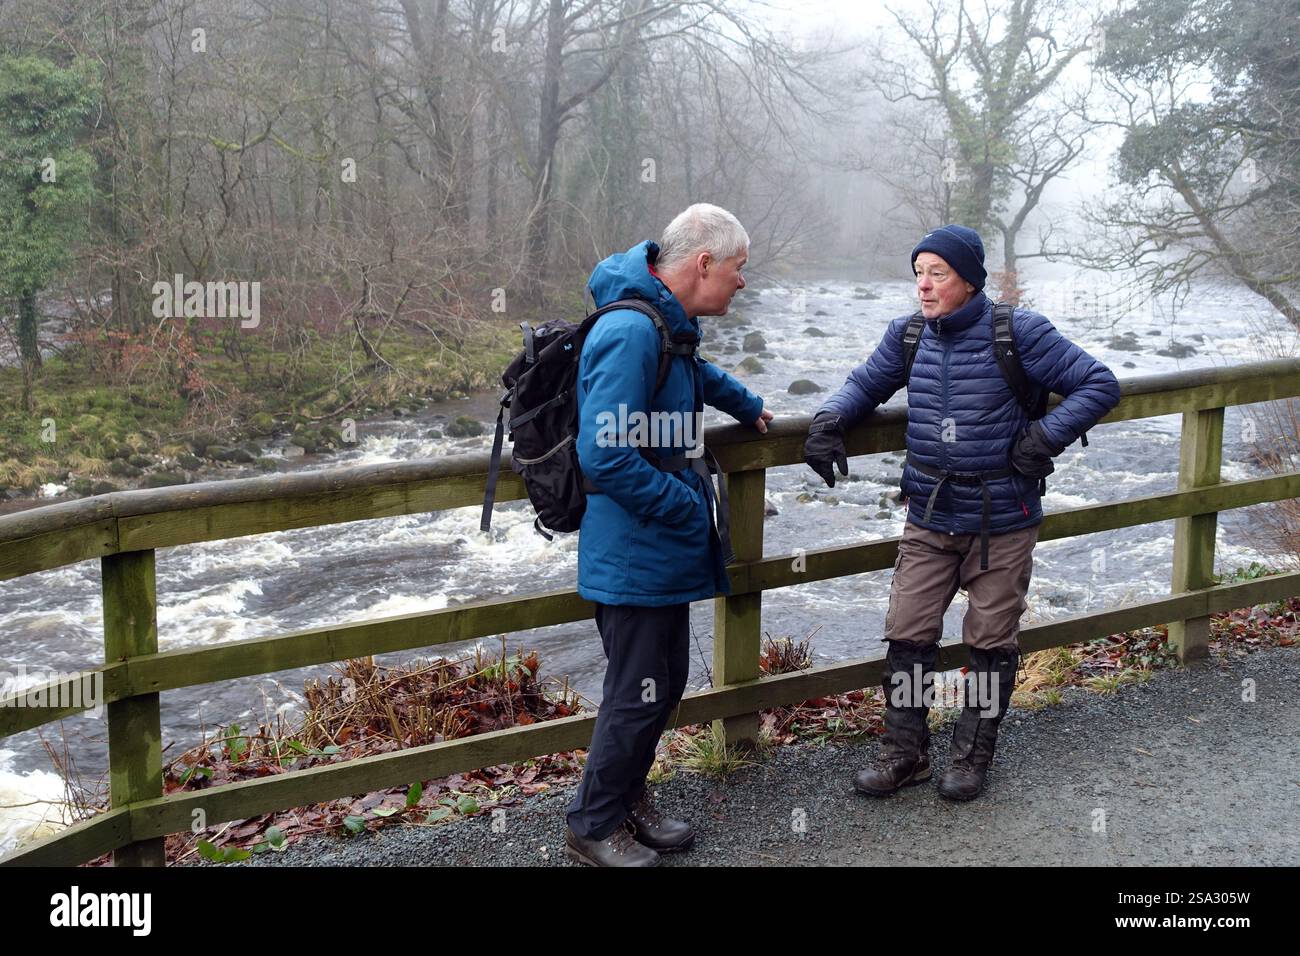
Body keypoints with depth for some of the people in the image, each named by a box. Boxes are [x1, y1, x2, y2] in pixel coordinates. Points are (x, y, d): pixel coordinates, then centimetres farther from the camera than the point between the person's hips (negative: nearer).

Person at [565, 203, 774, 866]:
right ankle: (593, 829, 18)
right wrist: (686, 504, -21)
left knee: (664, 686, 19)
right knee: (639, 698, 1)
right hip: (635, 557, -10)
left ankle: (629, 804, 35)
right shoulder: (631, 332, -24)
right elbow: (605, 456, -30)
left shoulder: (667, 324, 9)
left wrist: (747, 406, 42)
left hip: (662, 554, 10)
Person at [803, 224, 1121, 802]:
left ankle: (972, 755, 26)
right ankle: (905, 753, 17)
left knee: (991, 643, 9)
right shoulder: (908, 336, 1)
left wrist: (1043, 438, -16)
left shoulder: (1018, 334, -12)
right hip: (929, 521, 3)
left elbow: (1100, 385, -7)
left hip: (1002, 523, -3)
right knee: (906, 637, 2)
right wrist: (830, 418, -5)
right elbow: (866, 383, 16)